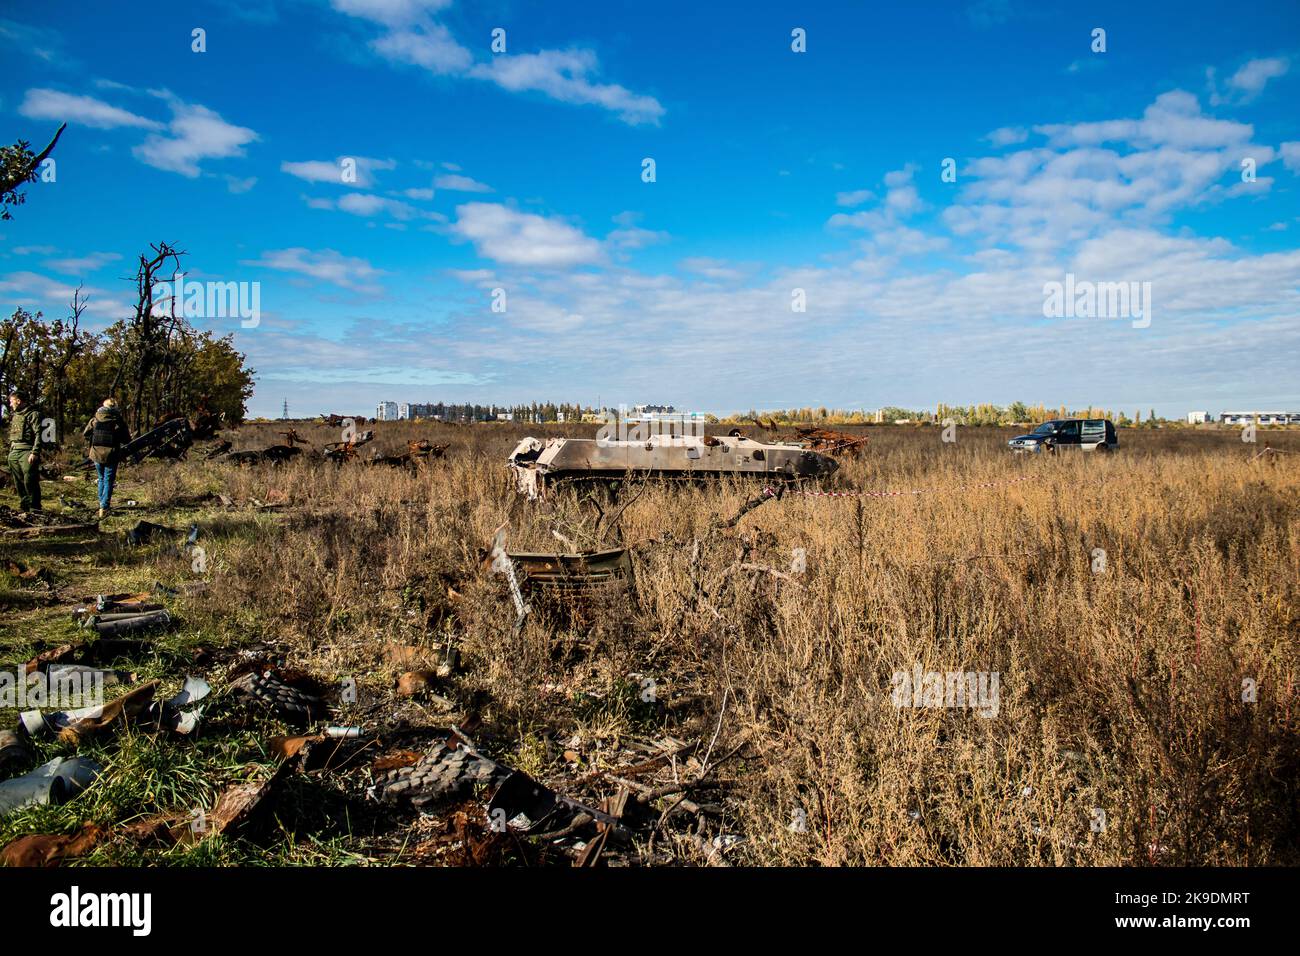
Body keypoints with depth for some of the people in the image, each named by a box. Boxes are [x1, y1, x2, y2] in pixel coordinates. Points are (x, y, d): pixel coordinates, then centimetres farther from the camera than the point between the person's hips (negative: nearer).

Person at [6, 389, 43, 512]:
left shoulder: (32, 414, -4)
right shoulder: (13, 415, 21)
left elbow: (38, 435, -12)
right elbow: (11, 436, 26)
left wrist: (34, 453, -20)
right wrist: (10, 452, 19)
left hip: (27, 453, -8)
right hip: (13, 453, 8)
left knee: (30, 481, -13)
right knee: (18, 483, 8)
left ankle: (34, 508, -10)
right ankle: (23, 507, 13)